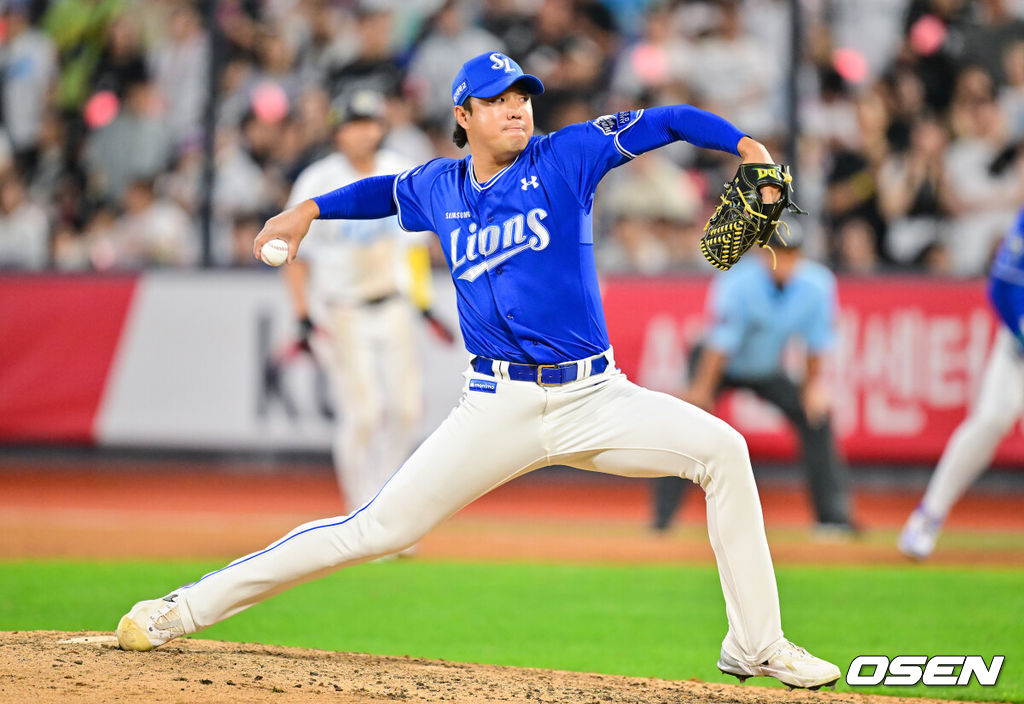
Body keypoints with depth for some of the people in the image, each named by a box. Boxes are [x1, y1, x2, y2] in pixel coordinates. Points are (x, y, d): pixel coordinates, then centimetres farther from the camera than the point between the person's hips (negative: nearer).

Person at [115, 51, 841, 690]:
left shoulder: (566, 157, 1)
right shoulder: (438, 187, 9)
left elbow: (662, 122, -3)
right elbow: (389, 190, 33)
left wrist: (748, 148, -16)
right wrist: (312, 208, 26)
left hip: (596, 399, 0)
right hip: (499, 406, 0)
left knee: (722, 449, -19)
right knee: (378, 529, -5)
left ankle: (756, 646, -10)